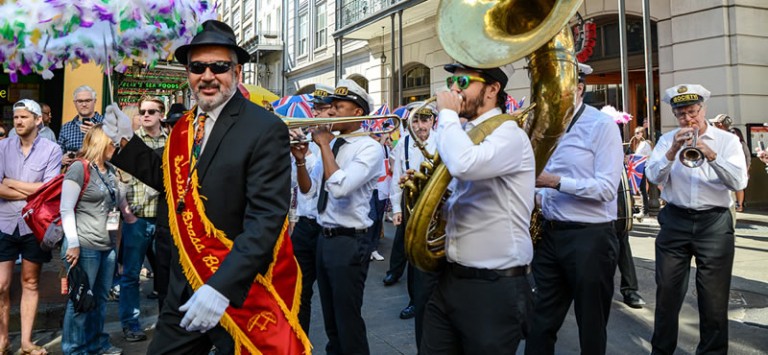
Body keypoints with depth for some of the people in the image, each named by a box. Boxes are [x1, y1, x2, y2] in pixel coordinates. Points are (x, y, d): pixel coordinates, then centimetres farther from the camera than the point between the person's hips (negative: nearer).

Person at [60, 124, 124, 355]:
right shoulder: (79, 168, -9)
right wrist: (73, 243, -17)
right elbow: (66, 209, -13)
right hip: (85, 246, -7)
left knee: (100, 298, 16)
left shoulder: (111, 170, 13)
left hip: (108, 245, 7)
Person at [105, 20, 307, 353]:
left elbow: (266, 220, -23)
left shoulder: (265, 129, -17)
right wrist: (127, 141, 10)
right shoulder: (183, 127, 5)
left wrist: (222, 287, -29)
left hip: (240, 291, -6)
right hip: (185, 288, 7)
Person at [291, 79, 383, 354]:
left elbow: (340, 187, -28)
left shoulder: (370, 148, -14)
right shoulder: (332, 145, 10)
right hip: (325, 238, 8)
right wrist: (301, 160, -6)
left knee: (348, 318, 2)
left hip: (349, 242, -8)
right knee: (330, 316, 22)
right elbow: (309, 190, 10)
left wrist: (324, 144, -19)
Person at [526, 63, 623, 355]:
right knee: (541, 322, 13)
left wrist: (556, 182, -24)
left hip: (590, 237, -6)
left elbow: (607, 188, -17)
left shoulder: (602, 125, -8)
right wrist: (538, 195, 0)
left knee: (591, 324, 10)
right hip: (550, 233, 6)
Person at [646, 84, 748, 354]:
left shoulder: (727, 140, 2)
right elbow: (653, 176, -7)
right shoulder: (668, 139, 6)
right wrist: (673, 151, -21)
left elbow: (739, 182, -11)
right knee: (667, 291, 8)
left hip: (714, 223, -1)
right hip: (675, 221, 1)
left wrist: (710, 154, -23)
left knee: (714, 296, 6)